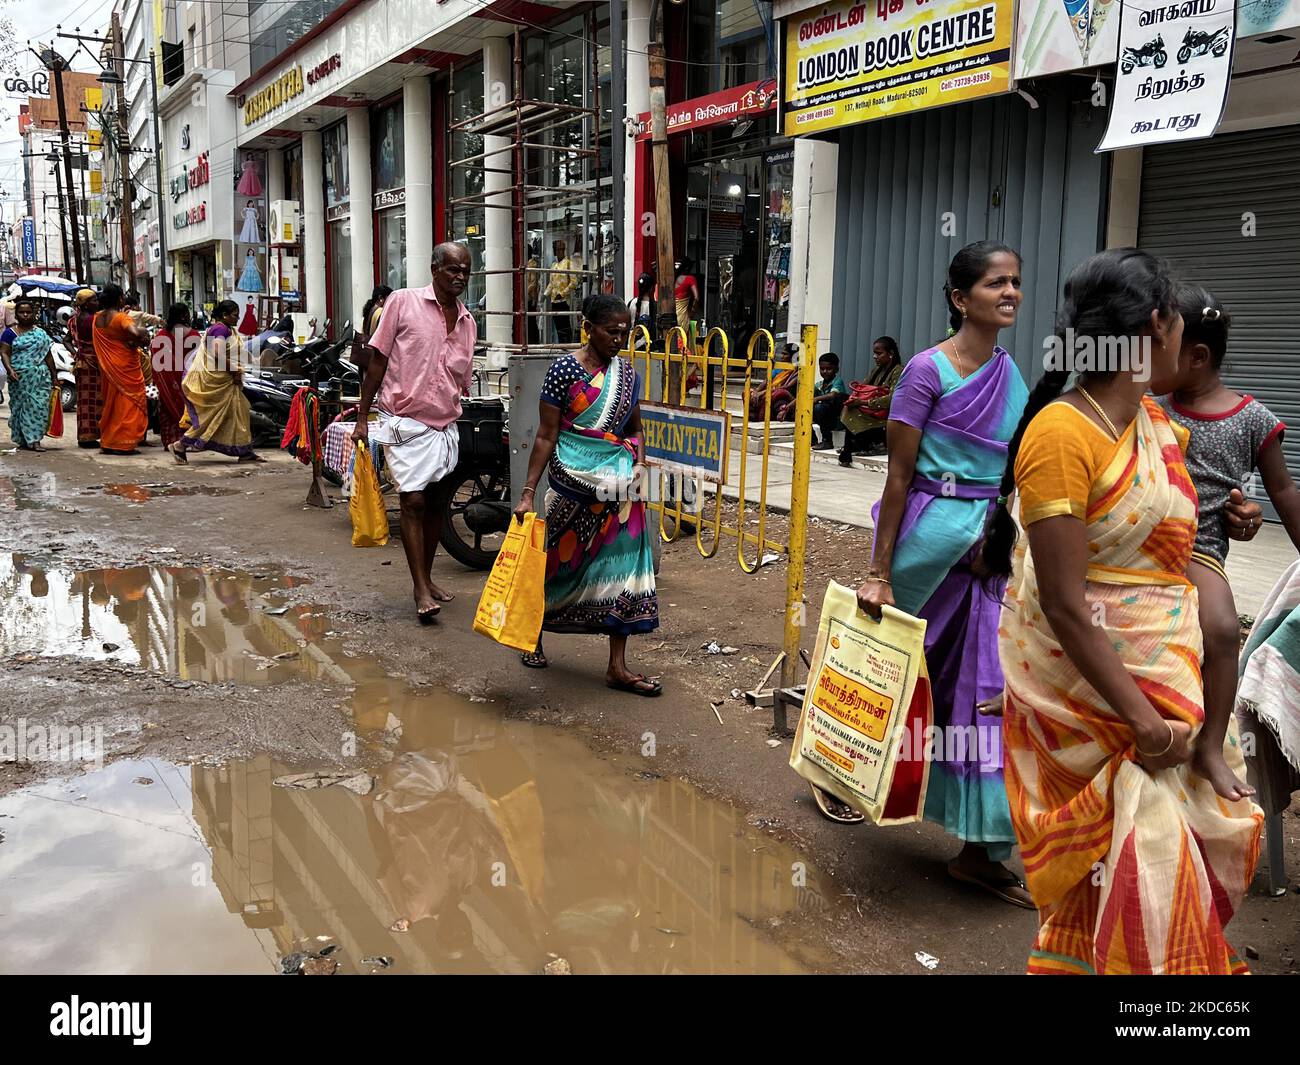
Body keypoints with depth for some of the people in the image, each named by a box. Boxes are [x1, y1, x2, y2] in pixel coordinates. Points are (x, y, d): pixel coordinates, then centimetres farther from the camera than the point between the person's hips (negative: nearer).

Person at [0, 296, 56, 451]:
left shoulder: (41, 332, 13)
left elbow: (47, 355, 15)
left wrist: (54, 374, 13)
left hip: (41, 377, 2)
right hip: (20, 378, -2)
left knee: (39, 407, -6)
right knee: (21, 407, 1)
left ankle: (34, 440, -5)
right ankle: (23, 440, 8)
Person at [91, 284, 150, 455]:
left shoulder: (97, 318, 7)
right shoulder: (122, 318, -17)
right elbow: (135, 333, -34)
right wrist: (143, 331, -13)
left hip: (107, 367, 8)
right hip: (125, 367, -8)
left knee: (110, 403, 17)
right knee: (127, 403, -1)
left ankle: (107, 442, 22)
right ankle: (123, 443, -2)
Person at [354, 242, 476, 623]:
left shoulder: (468, 322, 9)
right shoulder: (403, 301, -6)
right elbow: (377, 361, -4)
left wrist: (453, 418, 14)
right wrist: (363, 417, -5)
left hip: (446, 427, 6)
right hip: (406, 422, -5)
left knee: (437, 505, 12)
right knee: (413, 501, -10)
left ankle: (426, 578, 26)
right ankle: (421, 590, -5)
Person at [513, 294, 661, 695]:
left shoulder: (627, 373, 8)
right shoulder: (565, 369, -8)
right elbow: (546, 436, -8)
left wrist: (637, 462, 0)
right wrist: (528, 492, -11)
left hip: (619, 482, 5)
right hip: (574, 481, -5)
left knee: (623, 566, 1)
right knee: (563, 559, 7)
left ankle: (617, 667, 8)